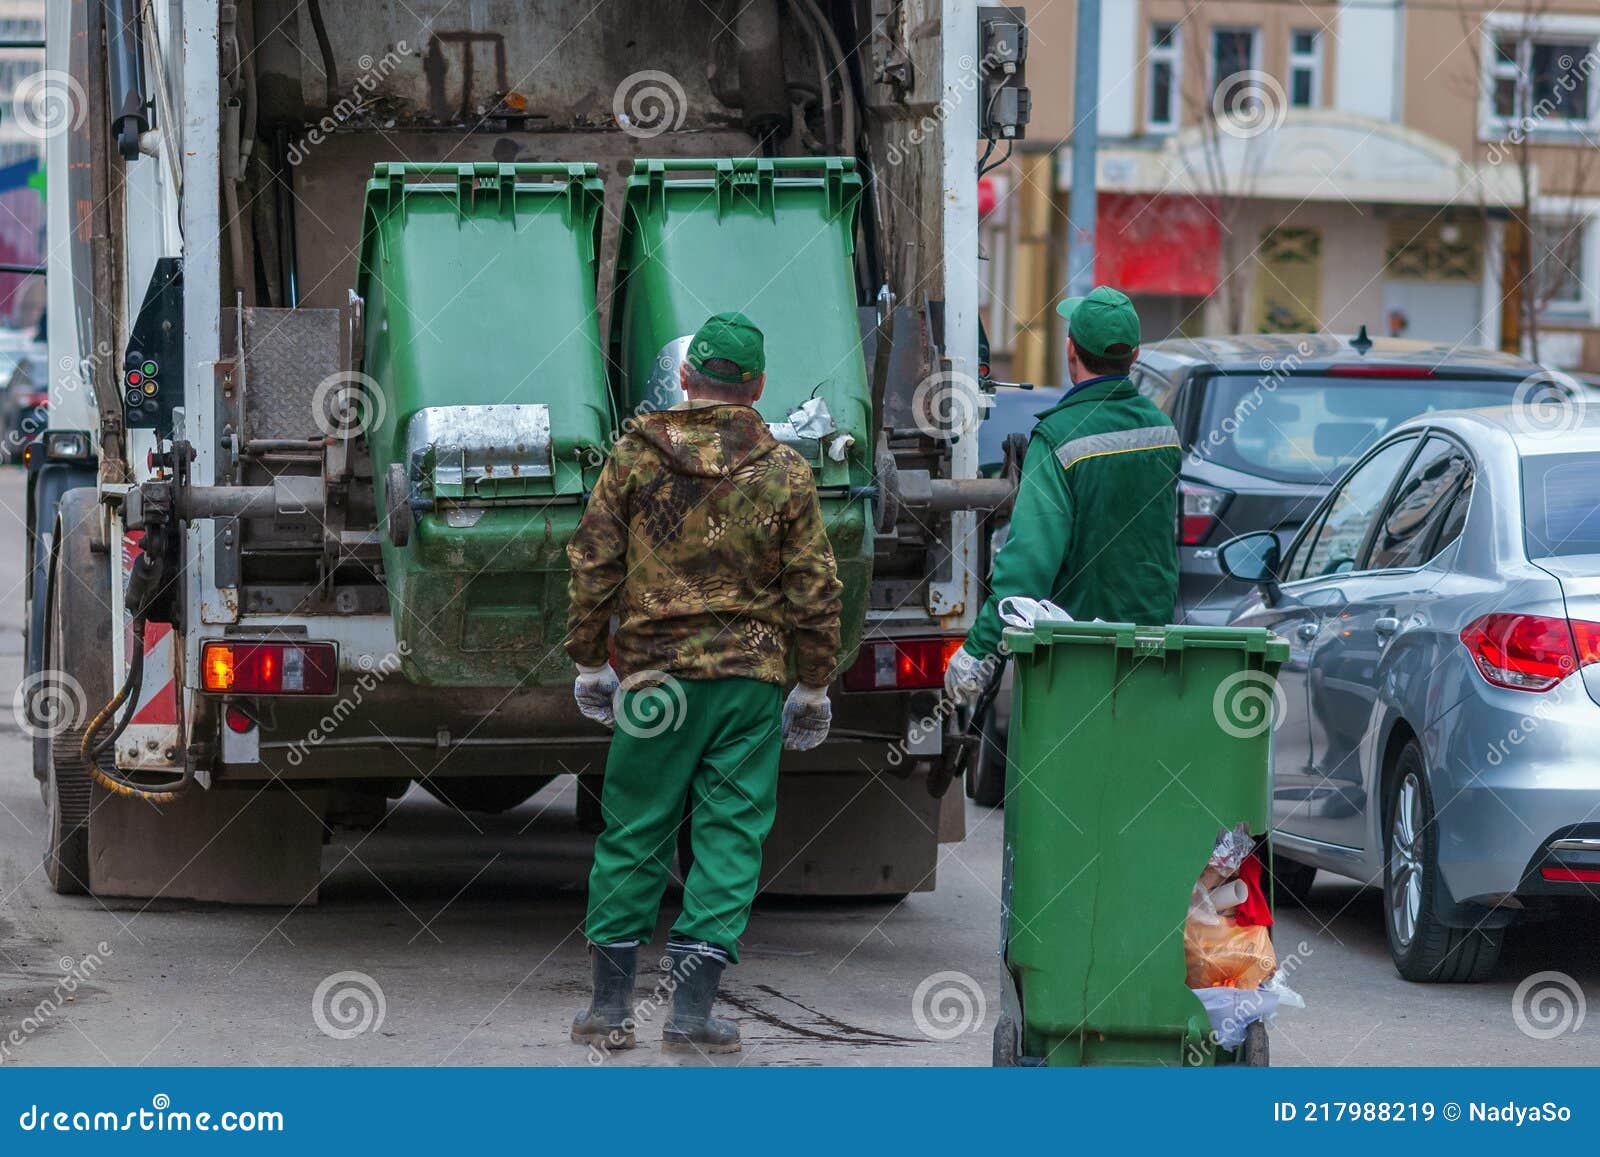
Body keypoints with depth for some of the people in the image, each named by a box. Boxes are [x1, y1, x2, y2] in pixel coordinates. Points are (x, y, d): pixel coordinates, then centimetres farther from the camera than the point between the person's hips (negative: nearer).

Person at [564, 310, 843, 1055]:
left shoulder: (636, 456, -1)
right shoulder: (784, 472, 0)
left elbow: (593, 565, 1)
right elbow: (814, 591, 2)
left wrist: (589, 662, 10)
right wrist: (814, 687, 10)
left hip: (654, 675, 0)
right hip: (750, 681, 0)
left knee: (633, 833, 9)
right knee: (729, 835, 4)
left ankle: (610, 1007, 12)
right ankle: (692, 1013, -1)